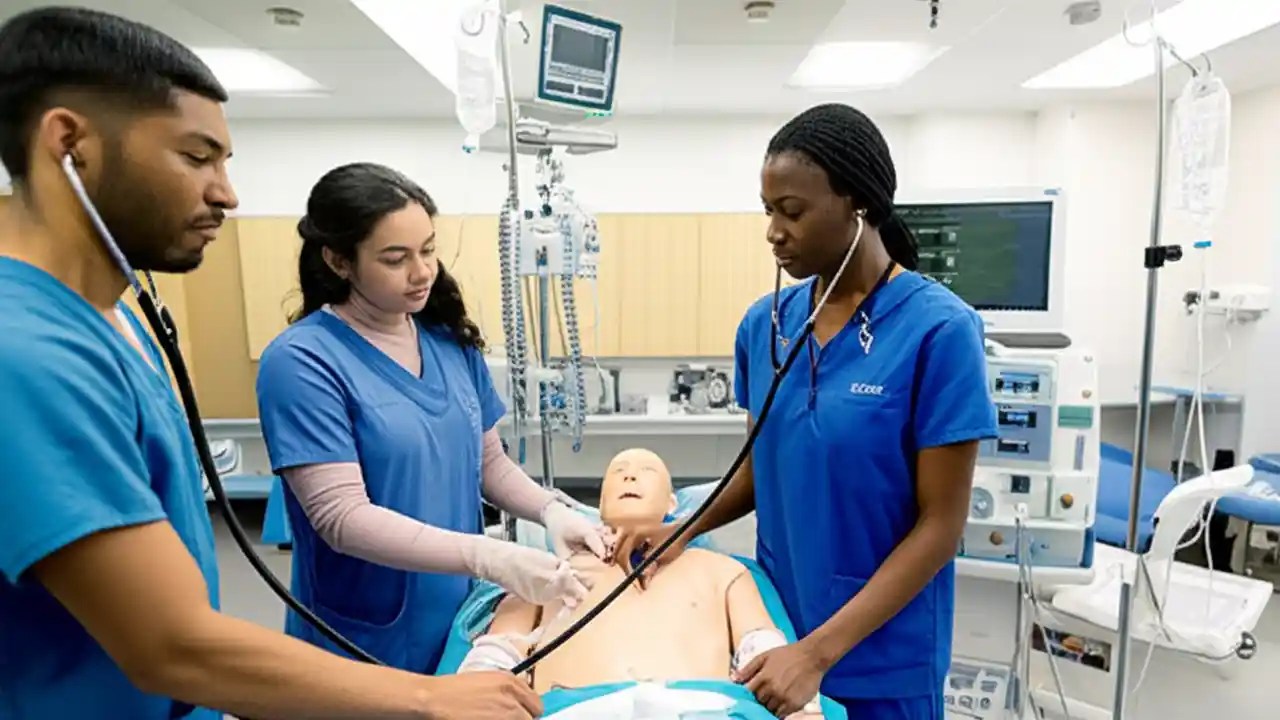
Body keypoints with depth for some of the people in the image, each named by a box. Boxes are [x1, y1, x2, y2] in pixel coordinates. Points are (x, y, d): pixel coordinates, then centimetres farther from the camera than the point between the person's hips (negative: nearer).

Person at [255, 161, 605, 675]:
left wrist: (550, 511, -12)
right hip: (366, 647, -5)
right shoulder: (301, 361, -17)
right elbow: (342, 518, -22)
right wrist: (489, 557, -30)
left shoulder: (450, 339, -1)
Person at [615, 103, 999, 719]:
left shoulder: (938, 329, -17)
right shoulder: (764, 324, -4)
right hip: (774, 626, 4)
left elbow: (940, 524, -16)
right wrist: (684, 529, -8)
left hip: (881, 657, -4)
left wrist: (819, 651, -19)